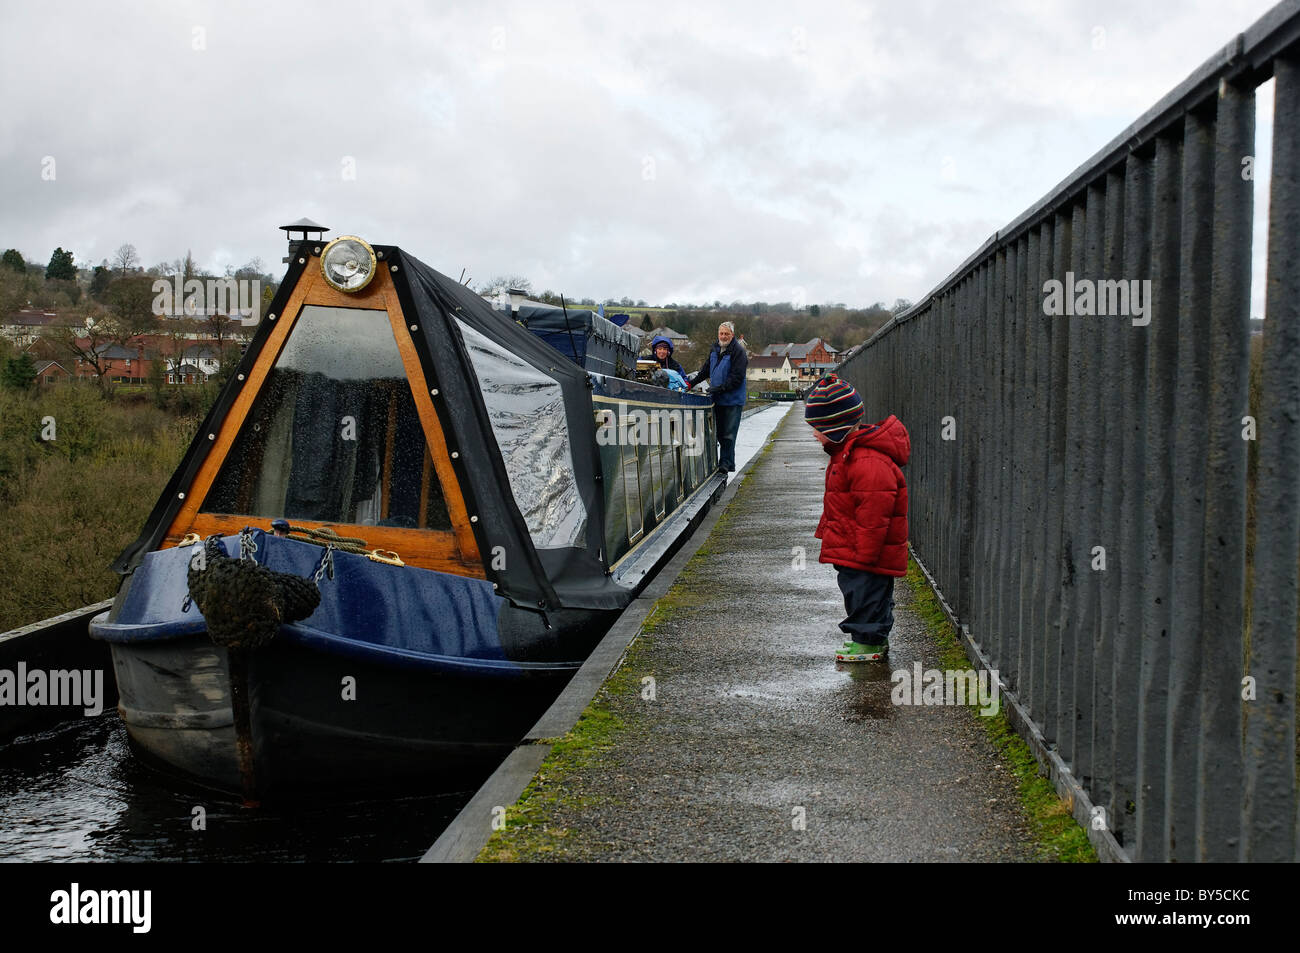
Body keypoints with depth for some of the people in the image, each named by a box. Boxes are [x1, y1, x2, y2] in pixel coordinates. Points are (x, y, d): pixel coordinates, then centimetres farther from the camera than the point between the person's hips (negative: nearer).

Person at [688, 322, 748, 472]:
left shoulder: (738, 351, -11)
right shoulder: (714, 349, 13)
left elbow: (737, 377, -17)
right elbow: (706, 370, 24)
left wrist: (720, 388, -24)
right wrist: (692, 383, 16)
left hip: (732, 399, -7)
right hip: (717, 399, 7)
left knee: (728, 433, -6)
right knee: (719, 433, 11)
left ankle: (727, 463, -3)